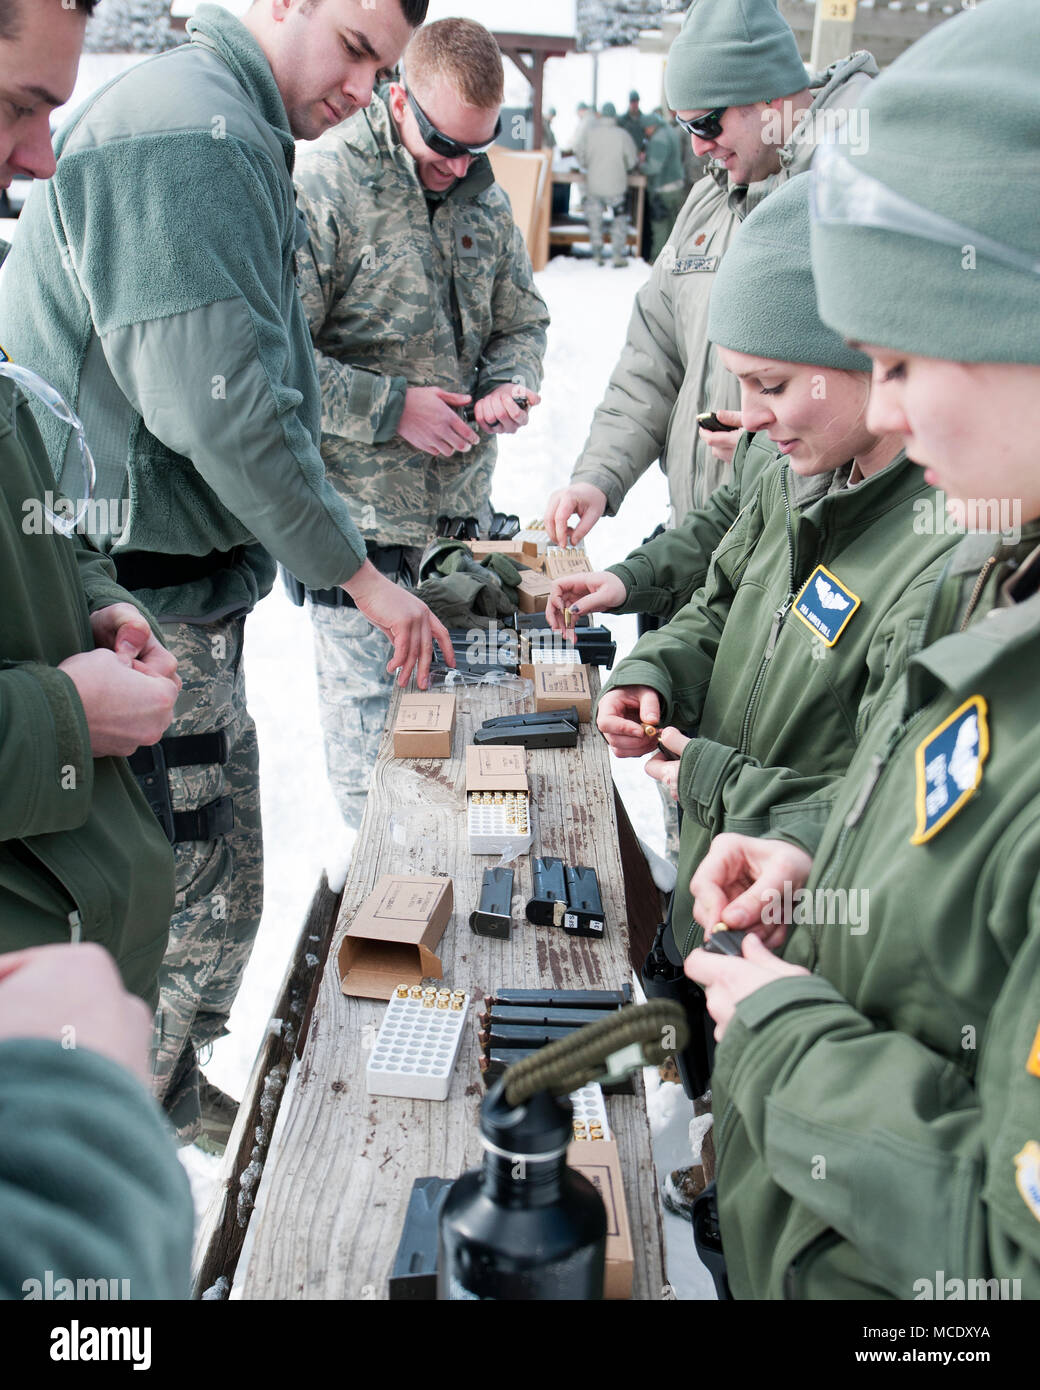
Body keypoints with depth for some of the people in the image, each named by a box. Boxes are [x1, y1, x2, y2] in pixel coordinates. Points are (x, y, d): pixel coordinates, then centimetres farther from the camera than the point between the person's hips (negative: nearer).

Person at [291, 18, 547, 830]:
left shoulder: (484, 194, 9)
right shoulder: (322, 188, -12)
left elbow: (522, 319, 19)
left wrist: (510, 385, -3)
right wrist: (391, 408, -18)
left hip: (464, 499, 6)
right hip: (361, 508, -6)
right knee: (369, 698, 3)